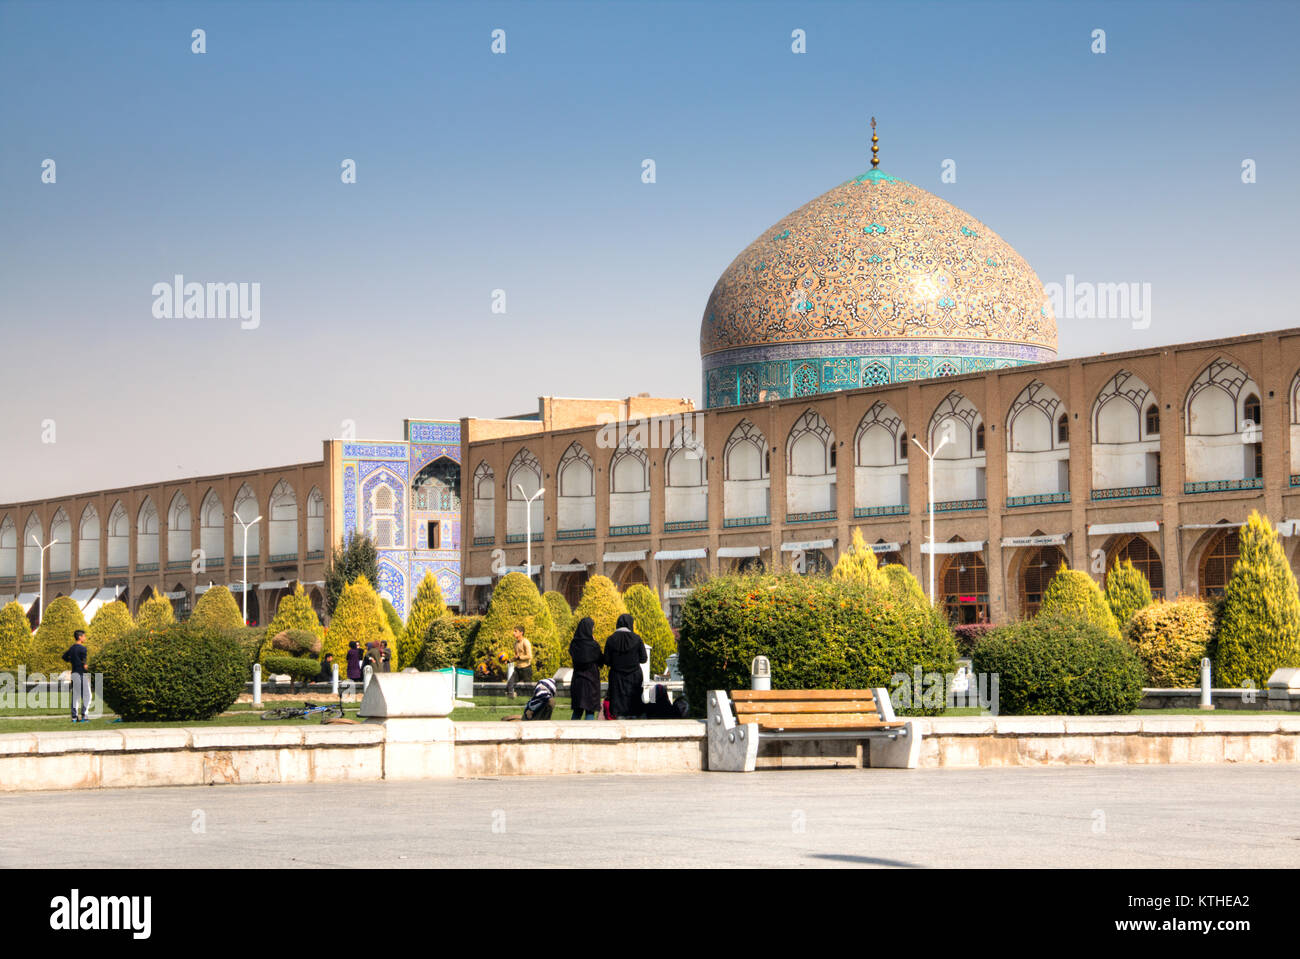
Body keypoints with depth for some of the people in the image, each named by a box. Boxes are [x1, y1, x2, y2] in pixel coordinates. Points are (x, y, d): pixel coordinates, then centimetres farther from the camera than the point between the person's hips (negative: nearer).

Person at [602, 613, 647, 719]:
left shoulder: (611, 639, -4)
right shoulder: (637, 639, -7)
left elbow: (606, 661, -2)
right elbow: (643, 659, -4)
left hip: (616, 677, 1)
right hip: (634, 677, -1)